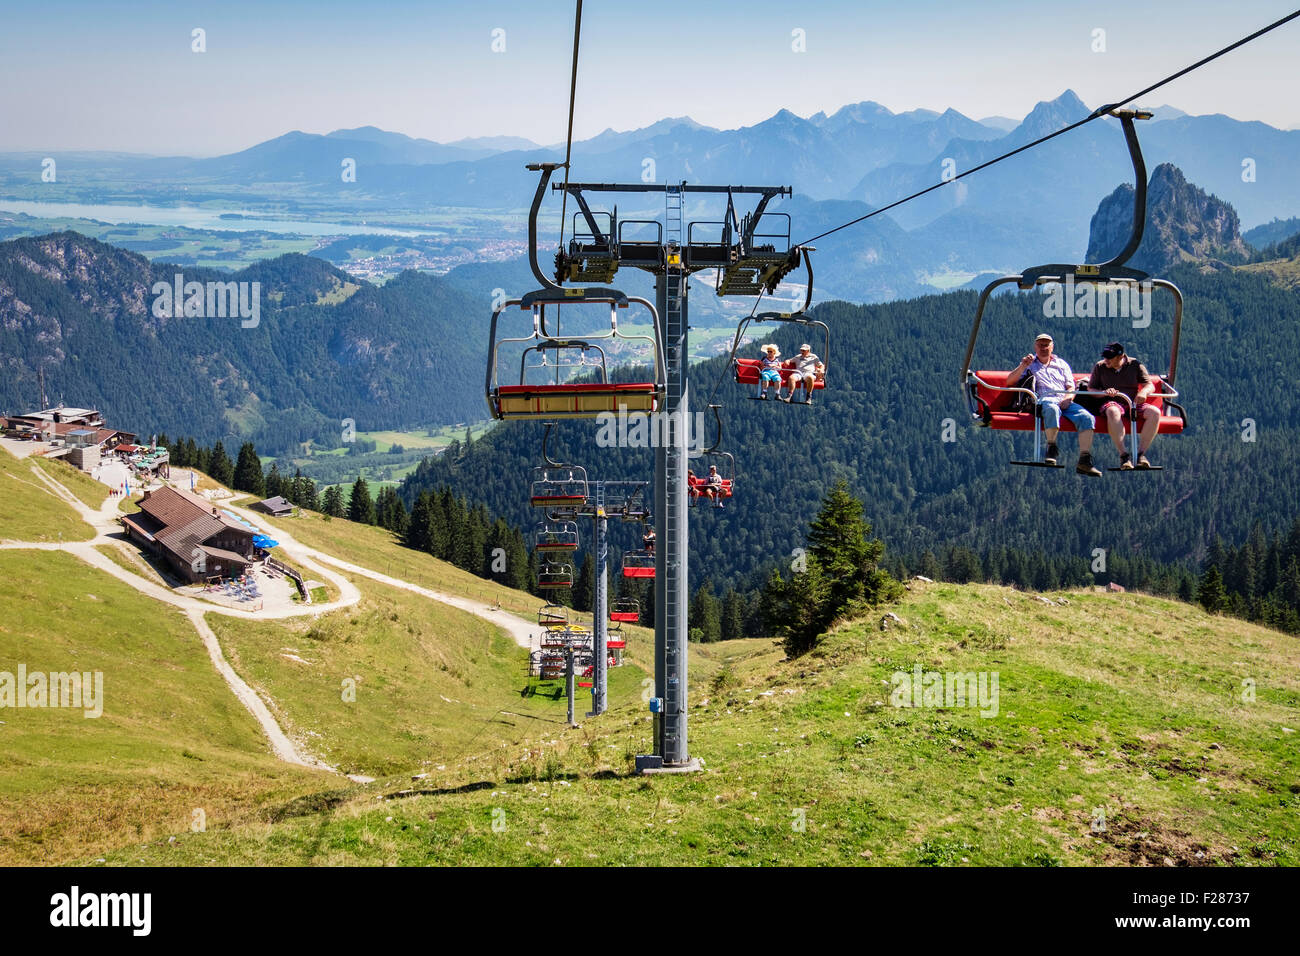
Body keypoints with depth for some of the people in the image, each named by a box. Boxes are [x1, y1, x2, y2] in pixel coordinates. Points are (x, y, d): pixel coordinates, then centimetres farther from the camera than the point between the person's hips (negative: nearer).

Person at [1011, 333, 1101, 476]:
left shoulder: (1061, 364, 29)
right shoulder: (1030, 364, 23)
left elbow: (1071, 387, 20)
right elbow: (1010, 381, 11)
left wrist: (1067, 399, -3)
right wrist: (1022, 366, -5)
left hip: (1065, 401, 3)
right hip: (1043, 399, -3)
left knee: (1087, 417, -26)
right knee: (1052, 409, -43)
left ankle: (1084, 461, -30)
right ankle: (1051, 448, -32)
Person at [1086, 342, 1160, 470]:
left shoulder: (1135, 365, 9)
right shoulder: (1099, 367, 9)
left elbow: (1150, 386, 5)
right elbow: (1090, 390, 7)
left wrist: (1144, 392, -19)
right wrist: (1104, 392, -14)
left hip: (1134, 404, 2)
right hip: (1112, 403, -2)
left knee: (1155, 412, -27)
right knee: (1113, 411, -40)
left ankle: (1140, 453, -25)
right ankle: (1124, 454, -40)